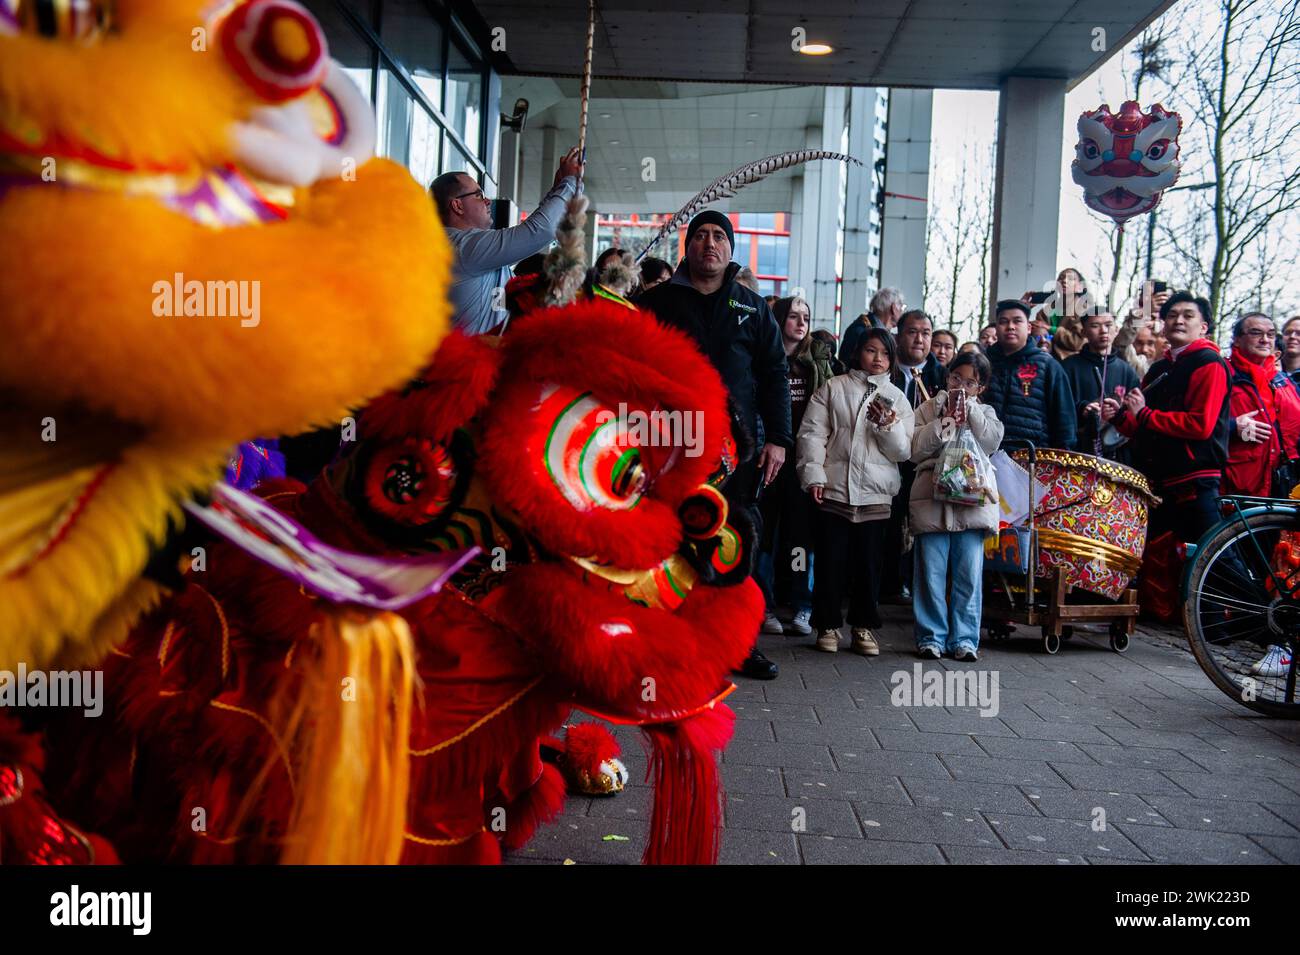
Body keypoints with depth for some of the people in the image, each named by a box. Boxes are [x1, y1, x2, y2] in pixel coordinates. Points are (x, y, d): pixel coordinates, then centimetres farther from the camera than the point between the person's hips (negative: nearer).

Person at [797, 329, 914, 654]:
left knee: (868, 563, 5)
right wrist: (814, 475, -10)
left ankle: (864, 627, 16)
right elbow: (812, 433, -1)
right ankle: (828, 625, 14)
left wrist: (888, 425, -13)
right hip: (834, 489, -2)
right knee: (831, 561, 2)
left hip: (875, 494, 2)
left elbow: (903, 450, 5)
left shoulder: (897, 398, 12)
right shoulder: (833, 388, 6)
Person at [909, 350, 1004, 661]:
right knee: (931, 573, 0)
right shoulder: (929, 409, 13)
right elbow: (915, 449, 0)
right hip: (932, 500, -1)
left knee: (969, 575, 1)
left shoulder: (984, 413, 17)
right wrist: (945, 420, -8)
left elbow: (991, 441, -4)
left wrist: (969, 408, -4)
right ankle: (931, 637, 9)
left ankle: (964, 639, 9)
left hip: (972, 500, 1)